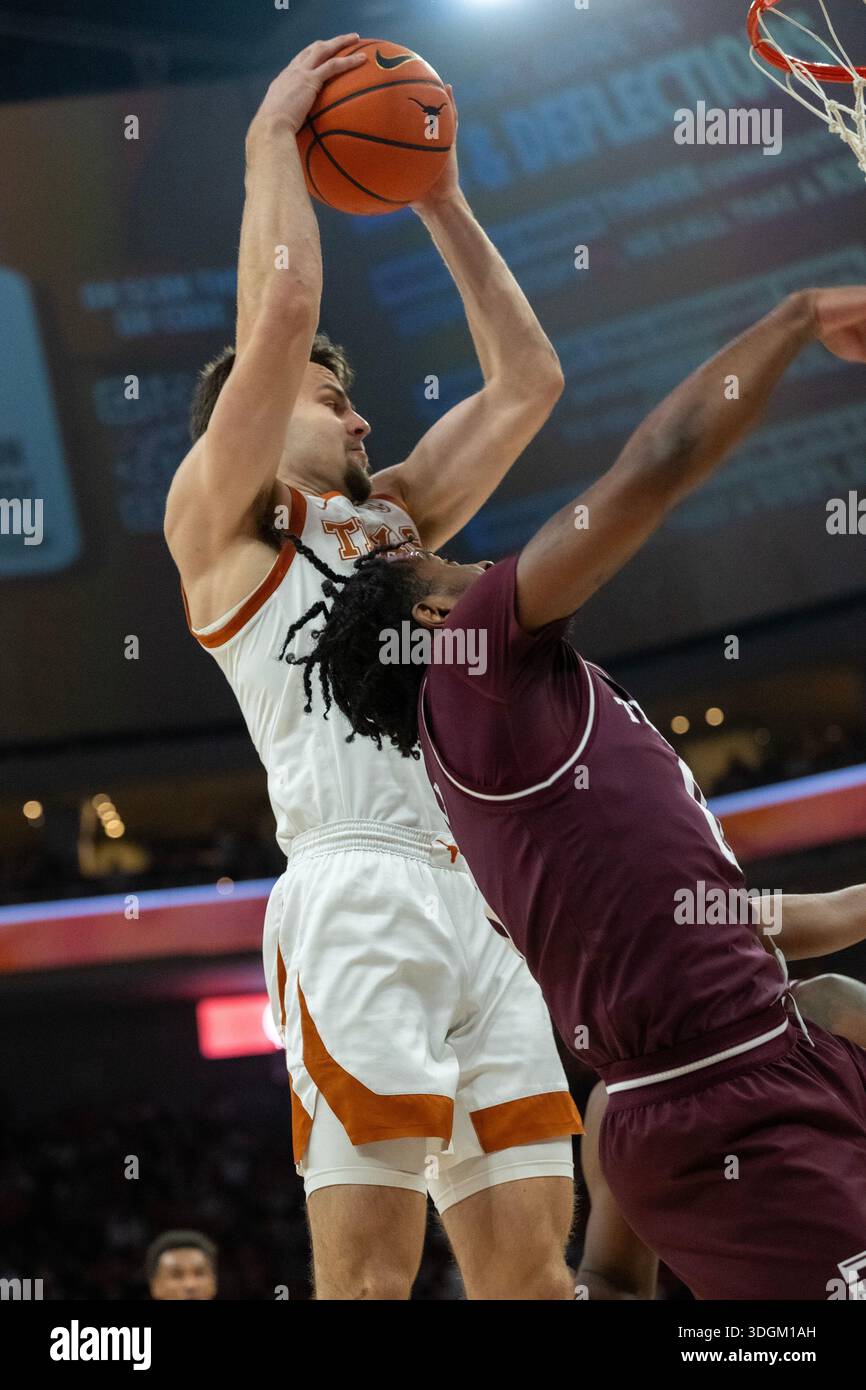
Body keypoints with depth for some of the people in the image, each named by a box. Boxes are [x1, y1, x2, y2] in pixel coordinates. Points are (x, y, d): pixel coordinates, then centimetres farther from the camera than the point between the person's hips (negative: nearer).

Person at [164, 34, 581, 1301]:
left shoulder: (392, 517, 30)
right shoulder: (220, 517, 10)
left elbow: (528, 381, 31)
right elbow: (282, 311, -3)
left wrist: (443, 203, 29)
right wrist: (274, 138, 9)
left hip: (478, 899, 7)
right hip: (359, 891, -7)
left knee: (529, 1254, -2)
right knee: (369, 1265, -14)